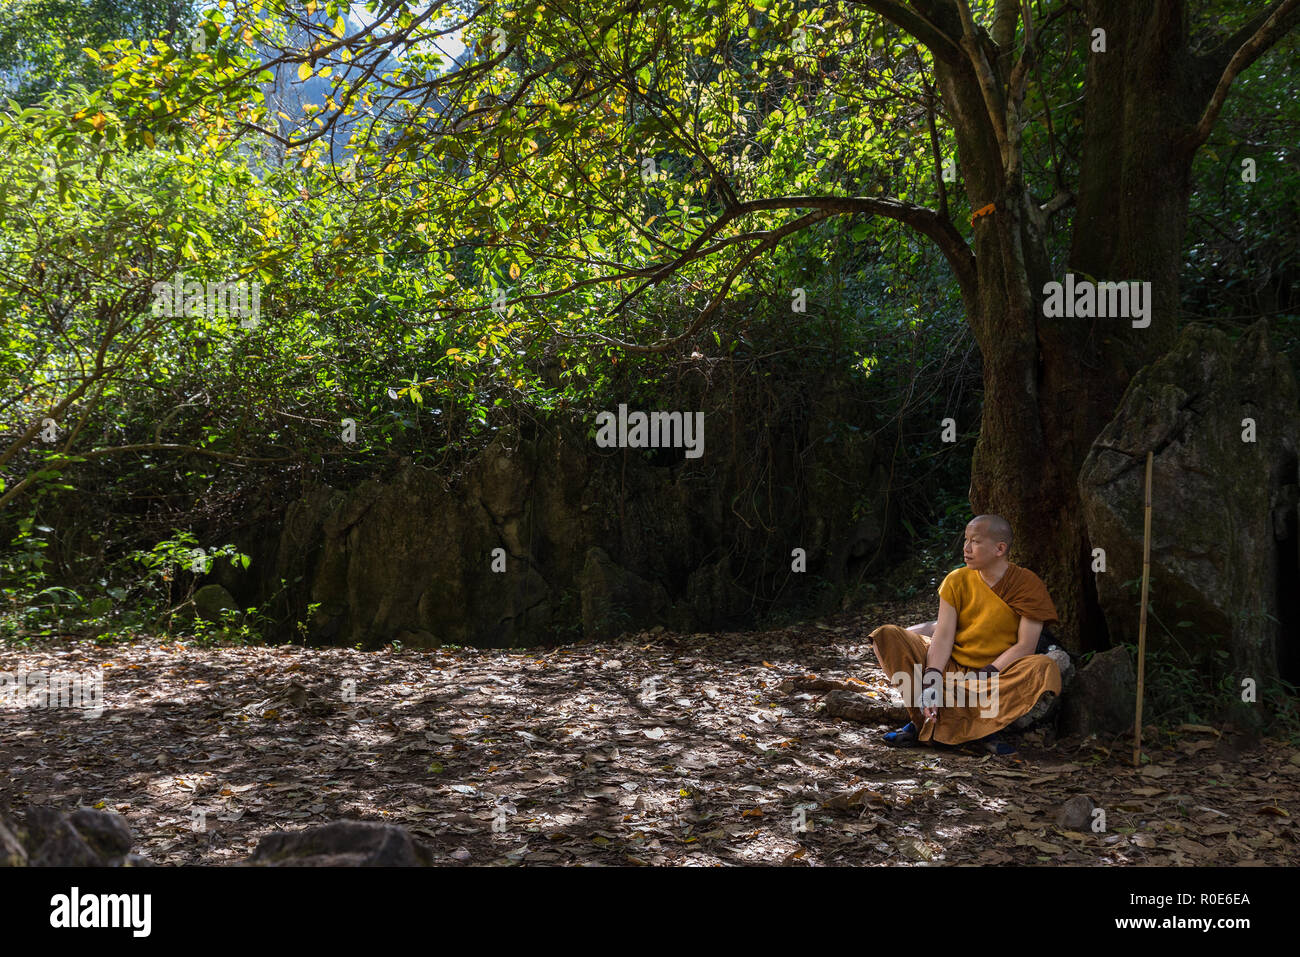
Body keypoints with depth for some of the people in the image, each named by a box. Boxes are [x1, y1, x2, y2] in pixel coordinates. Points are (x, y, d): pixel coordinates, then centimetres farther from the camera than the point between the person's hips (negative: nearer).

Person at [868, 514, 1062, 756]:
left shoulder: (1028, 585, -8)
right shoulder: (957, 580, 0)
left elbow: (1025, 646, -13)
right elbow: (944, 636, -8)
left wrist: (984, 676, -22)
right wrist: (932, 679, -24)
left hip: (999, 674, -3)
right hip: (951, 667, 3)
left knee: (1045, 669, -34)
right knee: (887, 636, -16)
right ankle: (928, 715, -25)